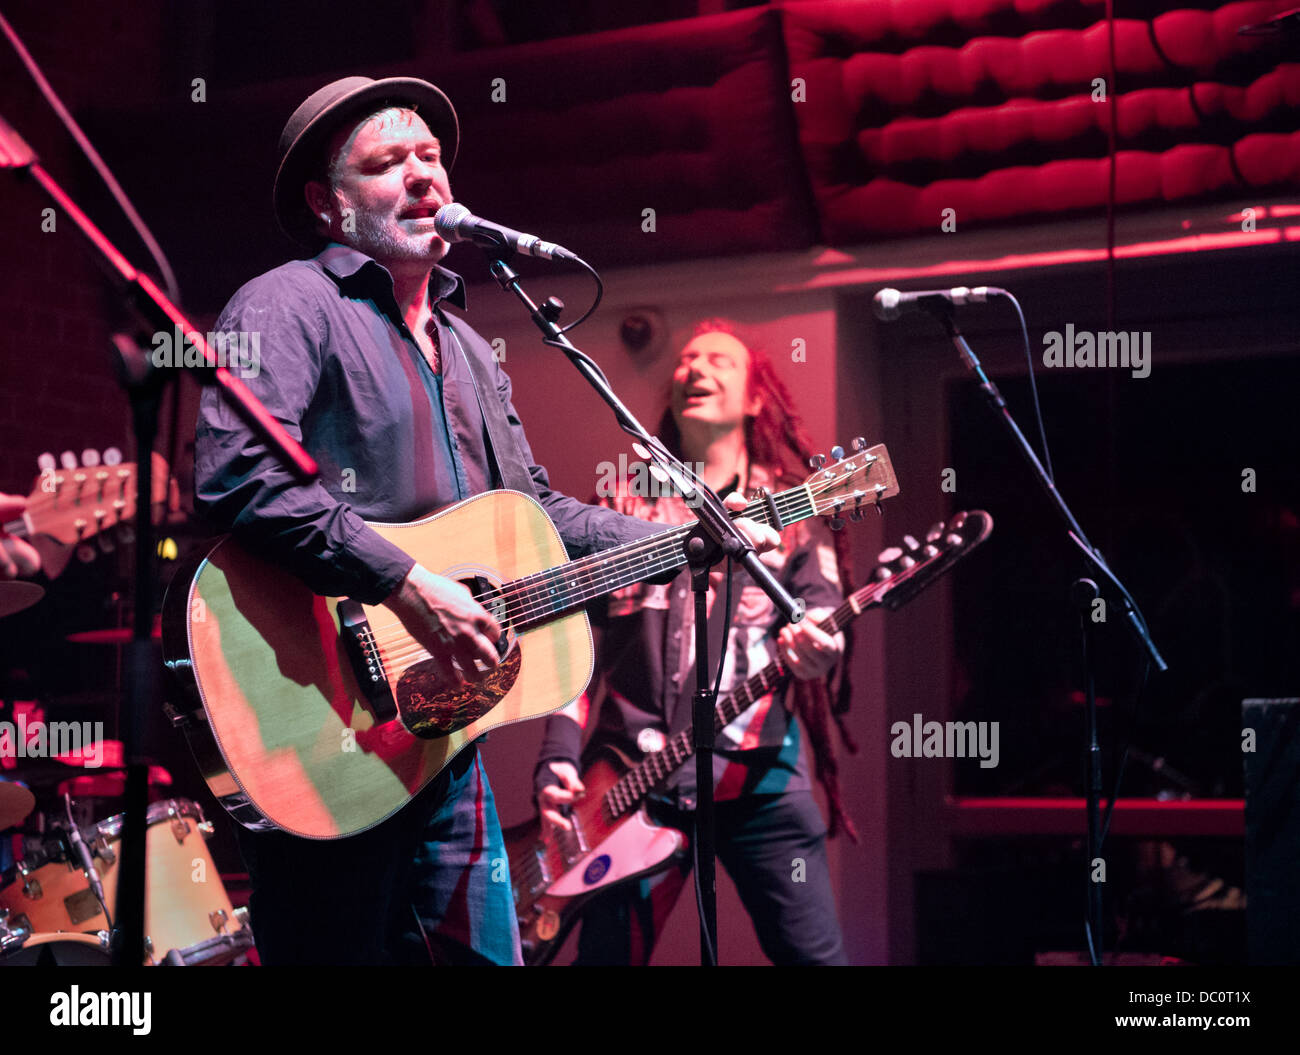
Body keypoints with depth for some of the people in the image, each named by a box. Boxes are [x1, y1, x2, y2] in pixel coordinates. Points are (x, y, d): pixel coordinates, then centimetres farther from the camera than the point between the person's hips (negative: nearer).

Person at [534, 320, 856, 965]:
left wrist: (814, 650, -23)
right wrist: (557, 760, -1)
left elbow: (821, 613, 3)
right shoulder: (623, 508, 16)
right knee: (608, 952, -1)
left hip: (758, 770, -1)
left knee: (814, 953, -7)